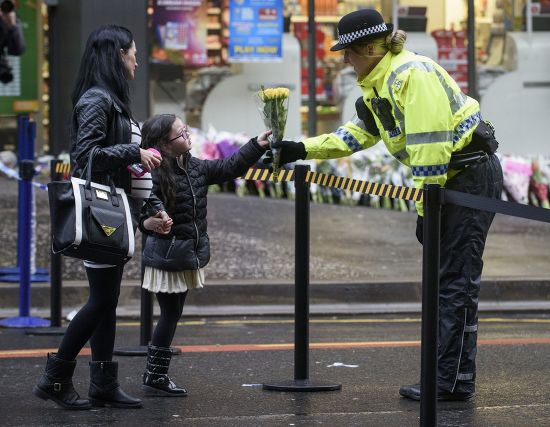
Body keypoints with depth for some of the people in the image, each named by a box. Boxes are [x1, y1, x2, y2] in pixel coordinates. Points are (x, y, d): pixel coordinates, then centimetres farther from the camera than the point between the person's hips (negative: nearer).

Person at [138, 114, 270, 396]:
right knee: (170, 314, -5)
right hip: (165, 255, -8)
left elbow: (229, 168, 12)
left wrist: (257, 146, 6)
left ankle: (155, 375, 18)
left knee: (173, 315, 11)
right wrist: (148, 223, -41)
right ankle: (155, 377, 3)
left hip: (188, 255, 8)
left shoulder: (196, 168, 7)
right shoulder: (154, 174, -18)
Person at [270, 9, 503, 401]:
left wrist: (425, 208, -23)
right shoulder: (377, 83, 12)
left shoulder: (412, 74, -20)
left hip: (473, 174, -10)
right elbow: (359, 133, 23)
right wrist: (304, 150, 15)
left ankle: (454, 382, -6)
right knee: (445, 278, 10)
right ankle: (450, 377, 14)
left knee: (456, 280, -9)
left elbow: (430, 146, -25)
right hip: (453, 181, 10)